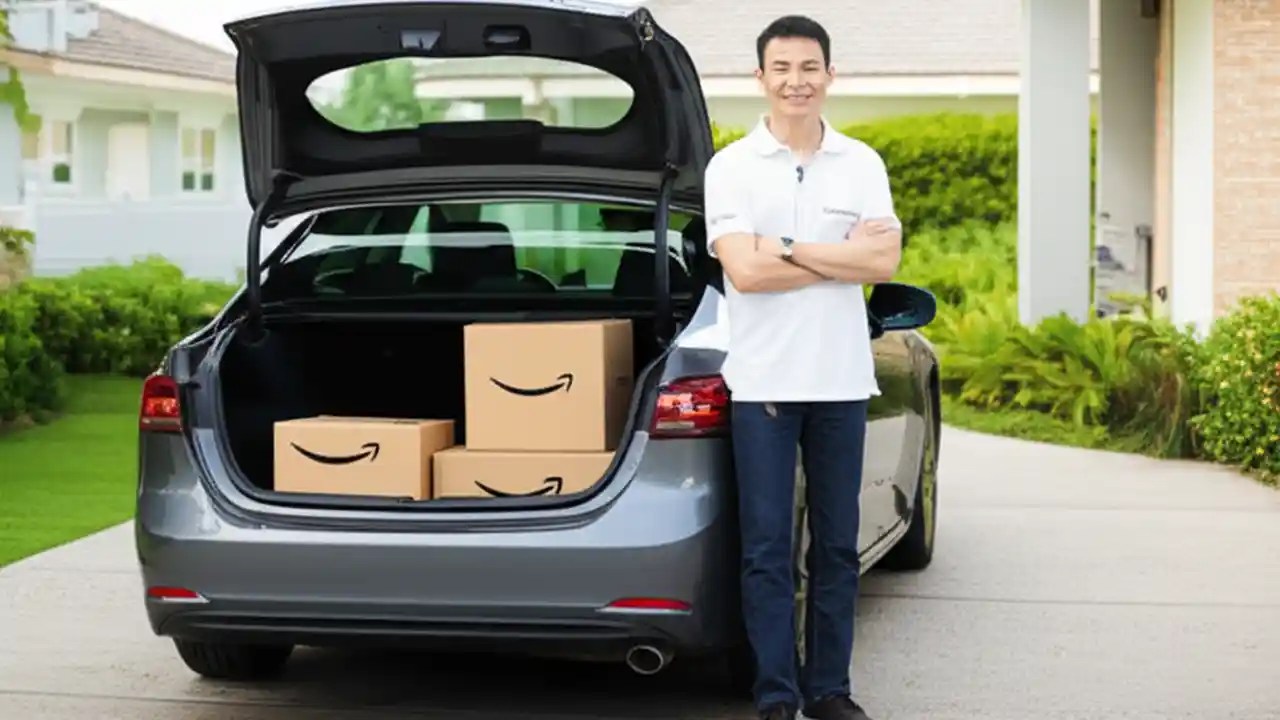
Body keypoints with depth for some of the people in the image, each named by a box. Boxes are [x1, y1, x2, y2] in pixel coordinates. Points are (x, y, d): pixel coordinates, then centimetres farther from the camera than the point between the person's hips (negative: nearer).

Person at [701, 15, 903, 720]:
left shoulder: (861, 164, 7)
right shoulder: (732, 167, -1)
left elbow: (884, 261, -6)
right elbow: (745, 271, -13)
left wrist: (787, 249, -12)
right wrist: (844, 255, -9)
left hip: (842, 382, 3)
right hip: (763, 383, -3)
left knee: (837, 547, 8)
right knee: (766, 549, 0)